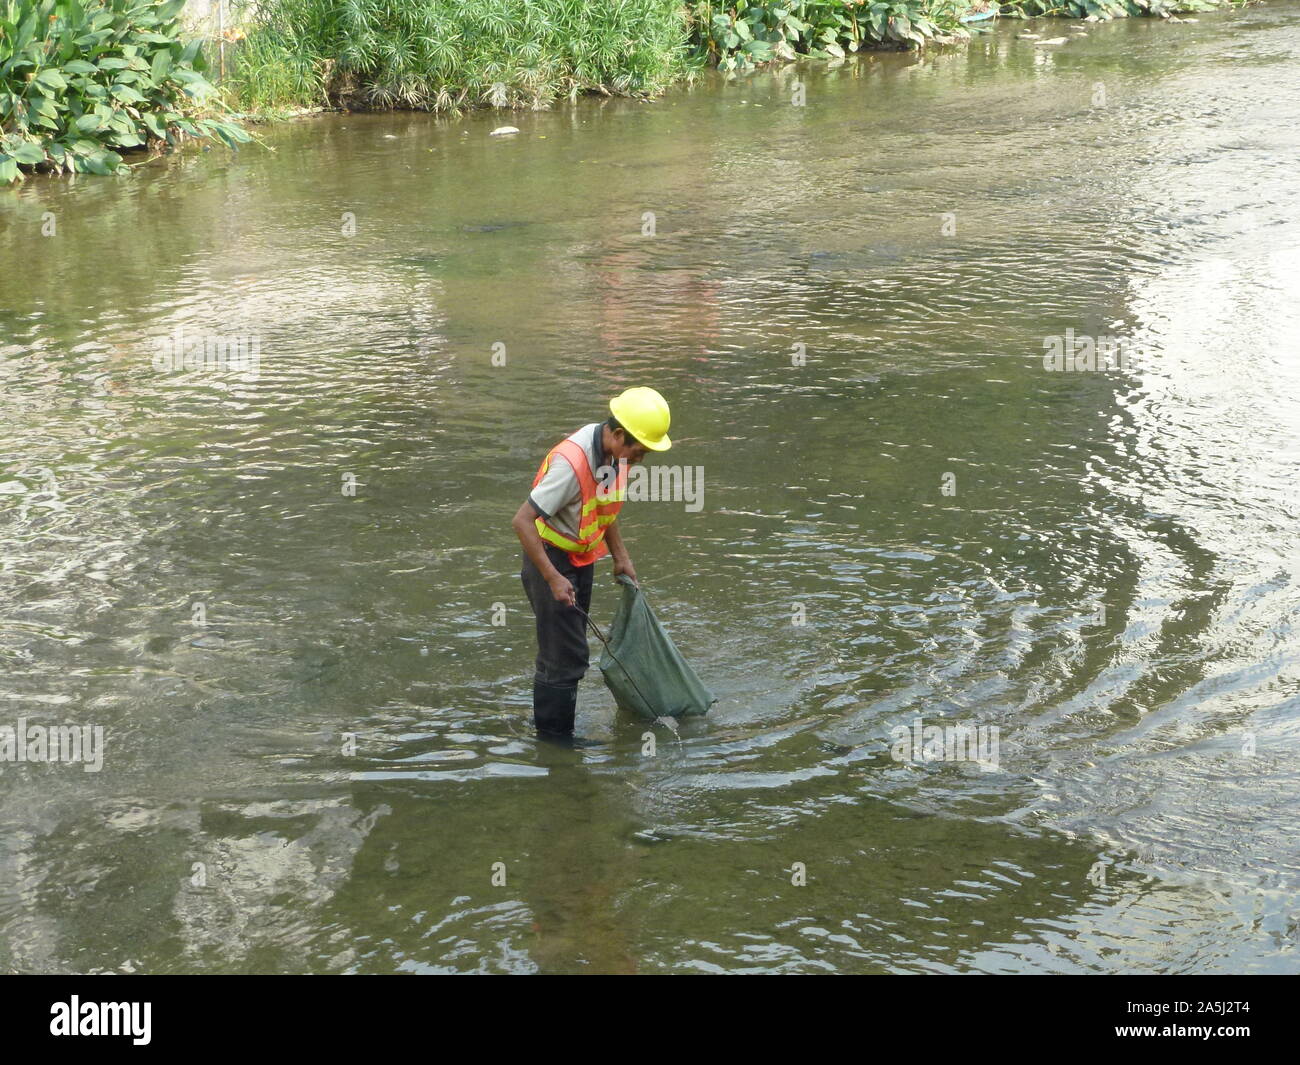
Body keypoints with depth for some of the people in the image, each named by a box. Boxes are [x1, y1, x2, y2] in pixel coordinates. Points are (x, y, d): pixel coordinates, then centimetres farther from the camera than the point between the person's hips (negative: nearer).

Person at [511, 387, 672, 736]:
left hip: (581, 556, 8)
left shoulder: (615, 452, -5)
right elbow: (522, 521, -29)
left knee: (568, 650, 17)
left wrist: (620, 557, 14)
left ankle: (550, 720, 30)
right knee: (565, 654, -5)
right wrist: (553, 579, -29)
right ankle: (553, 734, 7)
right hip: (550, 556, -8)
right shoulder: (571, 462, -31)